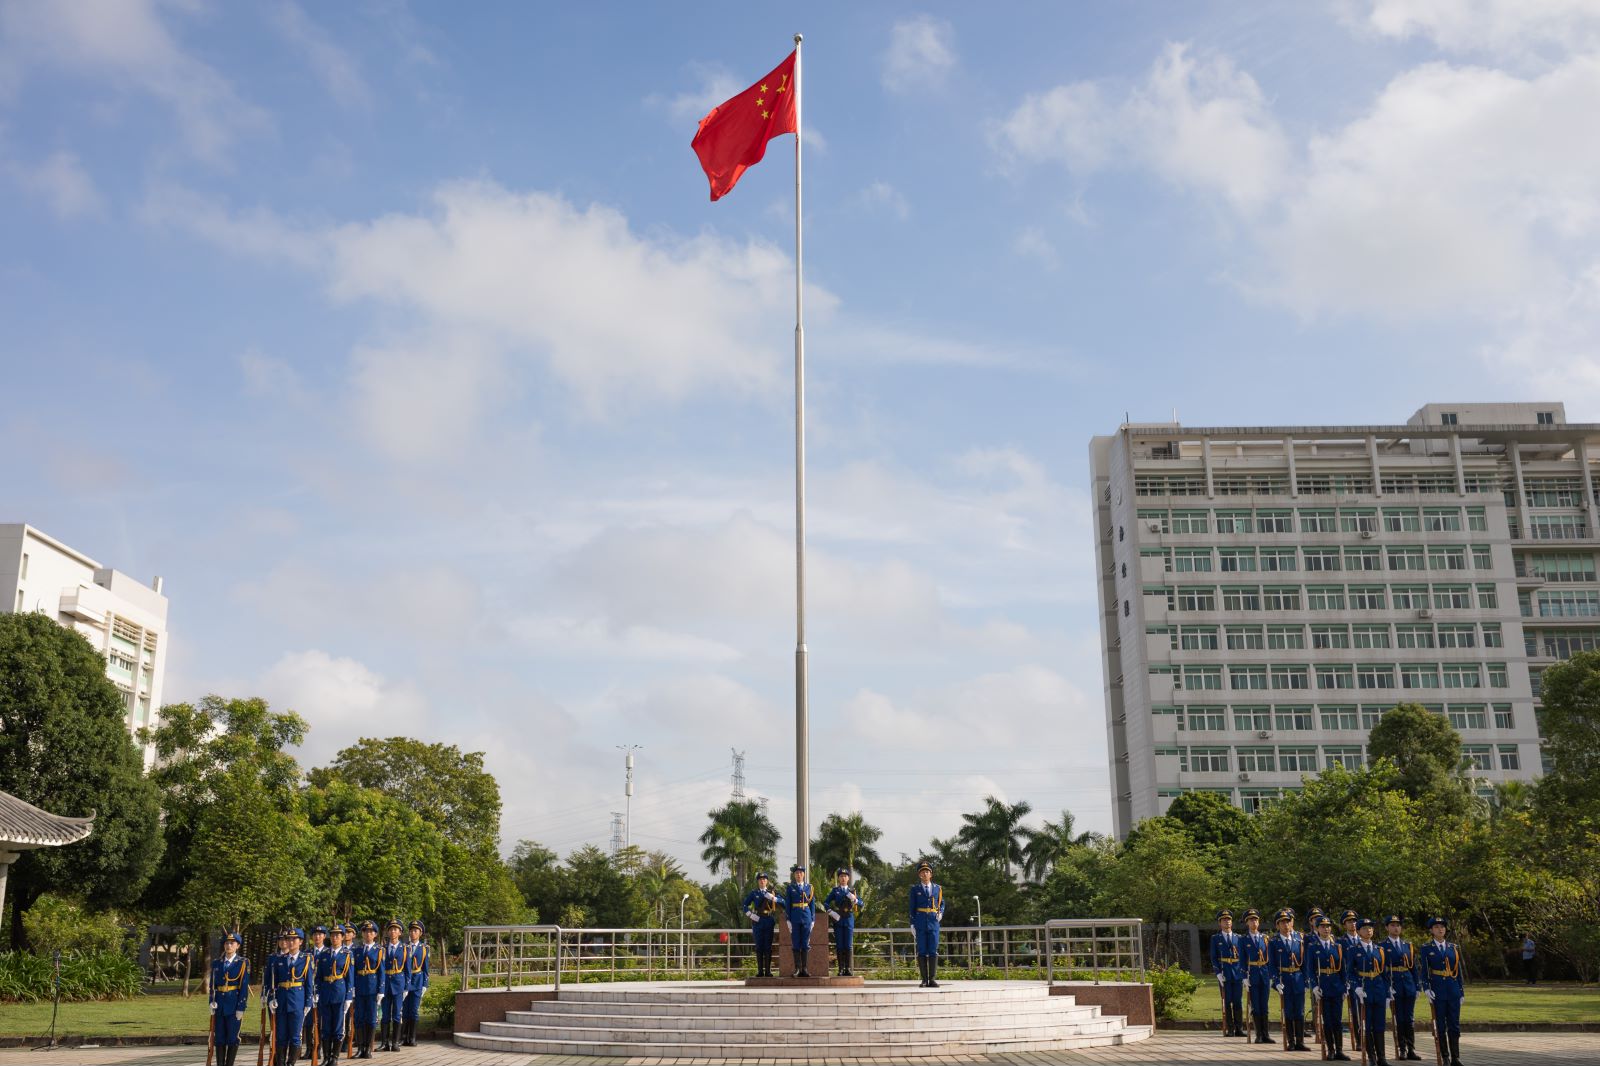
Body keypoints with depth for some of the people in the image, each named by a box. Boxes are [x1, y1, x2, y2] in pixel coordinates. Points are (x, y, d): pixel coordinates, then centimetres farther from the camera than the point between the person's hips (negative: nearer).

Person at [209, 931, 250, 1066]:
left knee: (233, 1037, -1)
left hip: (234, 1004, -4)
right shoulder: (216, 963, 10)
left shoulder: (243, 963, -2)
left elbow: (244, 987, -6)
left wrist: (241, 1008, -12)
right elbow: (212, 985, 12)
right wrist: (212, 1002, 0)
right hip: (219, 1005, 4)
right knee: (219, 1037, 6)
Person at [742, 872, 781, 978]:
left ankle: (768, 971, 2)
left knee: (768, 947, -1)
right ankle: (760, 971, 2)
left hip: (769, 922, 0)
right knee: (759, 947, 0)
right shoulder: (753, 893, 9)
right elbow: (745, 906, 9)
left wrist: (773, 898, -16)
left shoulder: (771, 892, 11)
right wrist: (751, 915, -5)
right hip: (757, 921, 0)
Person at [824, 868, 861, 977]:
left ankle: (848, 969, 2)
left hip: (849, 920, 1)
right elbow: (825, 903, 3)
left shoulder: (852, 891, 11)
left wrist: (854, 899, -21)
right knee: (839, 946, -2)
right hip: (838, 920, -1)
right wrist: (831, 912, -12)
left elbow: (861, 903, -1)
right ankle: (841, 969, 2)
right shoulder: (835, 891, 8)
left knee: (849, 946, -3)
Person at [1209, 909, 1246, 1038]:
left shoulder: (1238, 938, 13)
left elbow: (1242, 956, 12)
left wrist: (1244, 973, 3)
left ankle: (1239, 1029, 7)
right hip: (1224, 974, -2)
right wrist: (1218, 973, -10)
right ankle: (1229, 1029, 3)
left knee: (1238, 1002, 1)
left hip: (1237, 973, 2)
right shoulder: (1215, 938, 6)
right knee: (1227, 1002, -1)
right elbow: (1213, 958, 1)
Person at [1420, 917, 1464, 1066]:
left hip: (1453, 990, 2)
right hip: (1437, 991, -2)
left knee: (1454, 1025, 2)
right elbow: (1424, 970, -3)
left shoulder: (1453, 948, 9)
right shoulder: (1426, 948, 1)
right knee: (1440, 1025, 2)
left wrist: (1462, 992, 8)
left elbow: (1458, 971, 11)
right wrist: (1426, 988, -14)